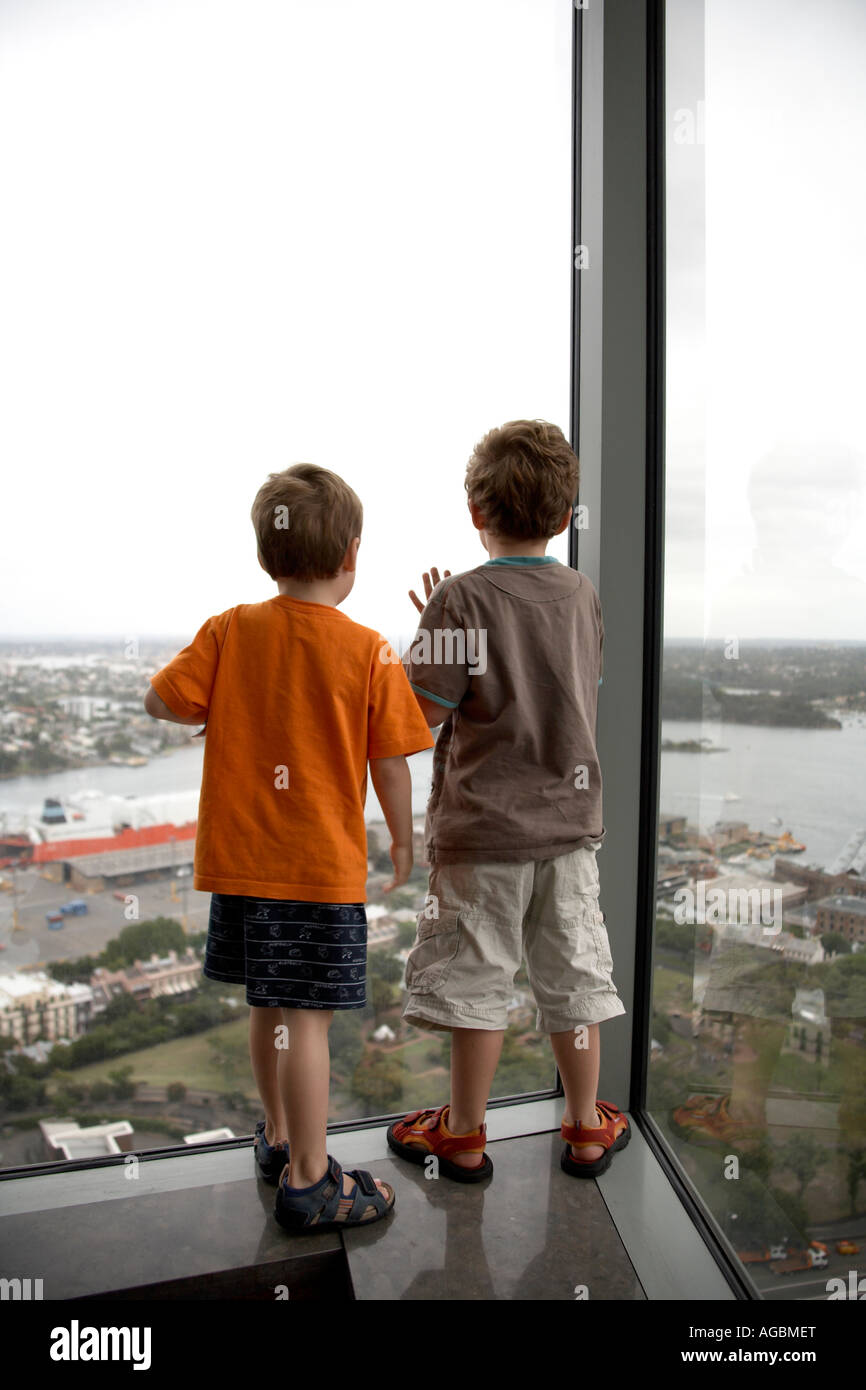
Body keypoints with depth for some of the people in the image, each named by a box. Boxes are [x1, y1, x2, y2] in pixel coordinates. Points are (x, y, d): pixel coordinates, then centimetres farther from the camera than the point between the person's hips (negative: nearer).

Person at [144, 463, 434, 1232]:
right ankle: (308, 1181, 15)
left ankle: (279, 1136, 39)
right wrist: (403, 842, 8)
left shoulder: (230, 630, -3)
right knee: (306, 1020, 3)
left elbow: (162, 700, -4)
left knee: (268, 1009, 20)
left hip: (241, 860, 5)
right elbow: (390, 766, -7)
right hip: (324, 866, -4)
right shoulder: (368, 652, -10)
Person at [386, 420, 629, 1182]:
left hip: (483, 830, -5)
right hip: (570, 820, 5)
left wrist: (427, 631, 0)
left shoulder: (463, 598, -15)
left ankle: (463, 1135, 26)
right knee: (573, 976, 16)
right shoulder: (582, 593, 3)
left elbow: (419, 716, -16)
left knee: (476, 980, 9)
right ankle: (587, 1127, 32)